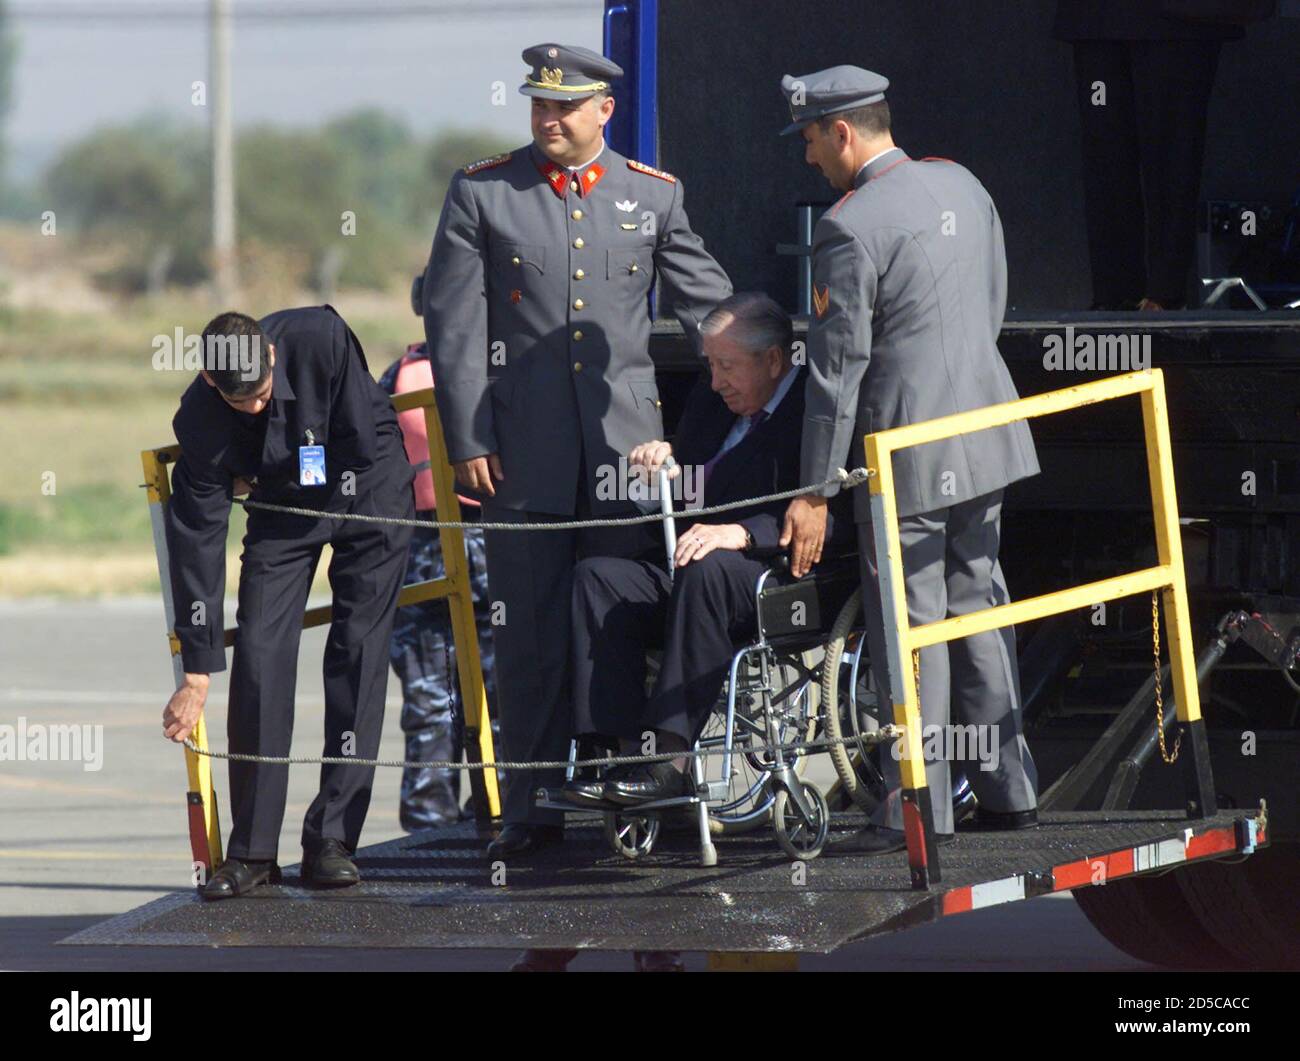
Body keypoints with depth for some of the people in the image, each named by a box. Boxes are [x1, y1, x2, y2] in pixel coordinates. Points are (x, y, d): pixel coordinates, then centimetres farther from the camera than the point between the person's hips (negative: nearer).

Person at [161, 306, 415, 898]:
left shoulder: (319, 339, -31)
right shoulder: (199, 422, -25)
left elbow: (361, 442, -21)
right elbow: (195, 545, -22)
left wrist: (257, 481, -13)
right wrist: (196, 675, -20)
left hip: (367, 488, -1)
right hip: (283, 505, 1)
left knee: (358, 651, -10)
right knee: (259, 654, -12)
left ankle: (331, 839, -7)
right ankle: (252, 851, -6)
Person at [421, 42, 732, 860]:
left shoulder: (655, 196, 8)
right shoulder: (482, 193, 3)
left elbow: (708, 305, 14)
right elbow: (454, 325, 1)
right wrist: (468, 440, -5)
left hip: (625, 444, 1)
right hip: (522, 448, -1)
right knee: (531, 633, 1)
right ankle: (533, 810, 6)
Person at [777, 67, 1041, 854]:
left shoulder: (850, 228, -16)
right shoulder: (962, 186, 8)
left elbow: (839, 366, -15)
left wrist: (816, 492, -11)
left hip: (905, 444, -8)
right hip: (982, 427, 8)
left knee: (907, 624, -2)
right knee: (978, 604, 15)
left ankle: (918, 808, -1)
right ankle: (1008, 789, 20)